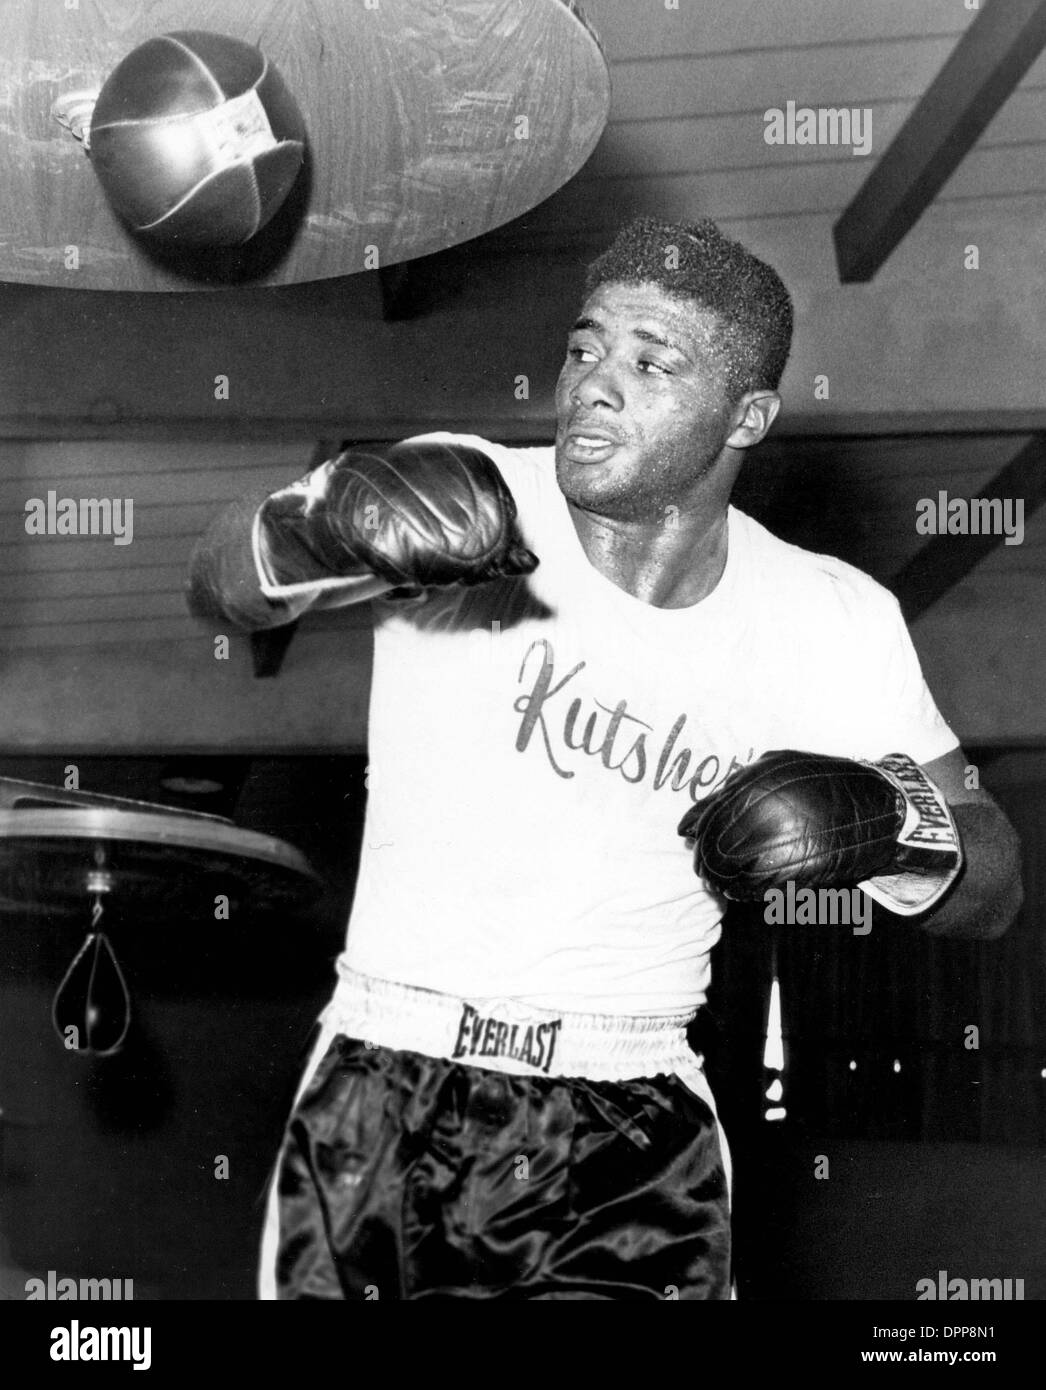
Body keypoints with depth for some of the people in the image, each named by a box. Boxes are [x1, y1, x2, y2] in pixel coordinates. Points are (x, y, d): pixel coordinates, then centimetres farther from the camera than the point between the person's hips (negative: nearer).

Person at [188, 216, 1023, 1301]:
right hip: (382, 1097, -1)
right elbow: (222, 585, -23)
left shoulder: (833, 622, 0)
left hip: (631, 1140, 1)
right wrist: (330, 526, -44)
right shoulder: (460, 497, -8)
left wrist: (896, 825, -17)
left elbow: (989, 895, 5)